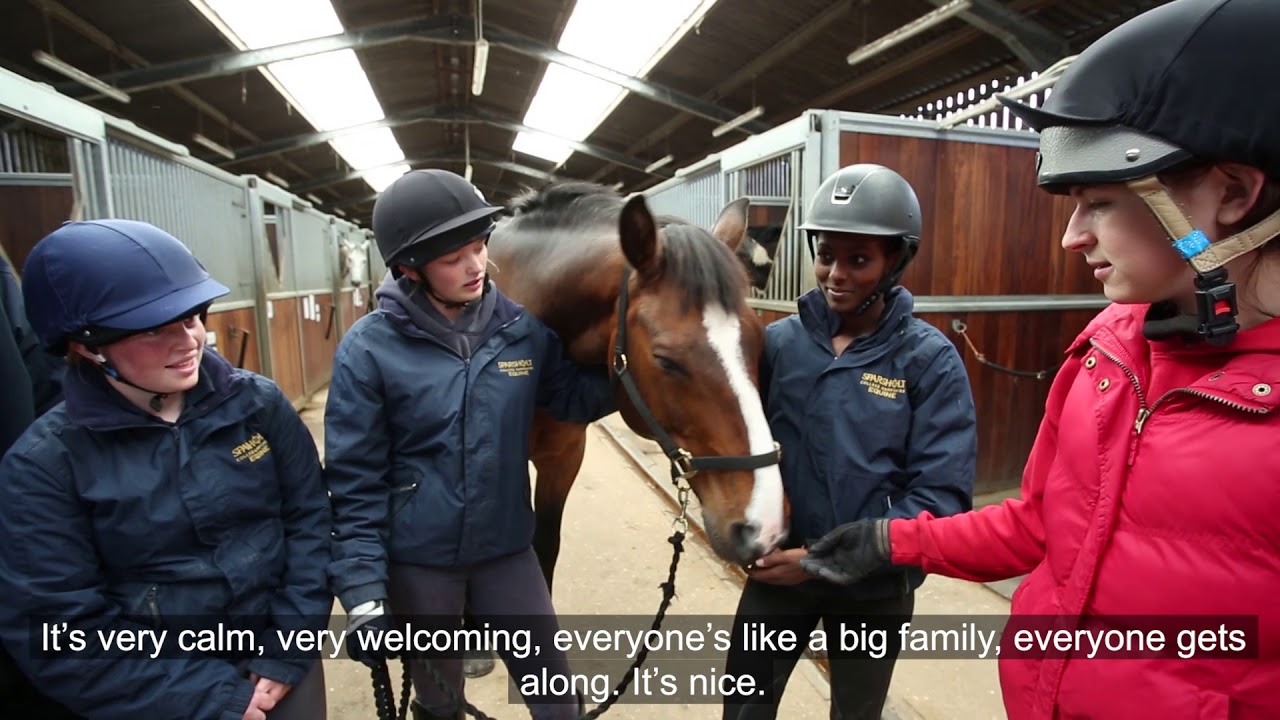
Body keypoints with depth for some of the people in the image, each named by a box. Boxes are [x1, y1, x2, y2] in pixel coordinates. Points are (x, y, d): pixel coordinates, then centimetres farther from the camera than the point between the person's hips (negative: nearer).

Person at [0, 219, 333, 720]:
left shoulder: (257, 402, -9)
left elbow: (309, 518, -5)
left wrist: (287, 655, -9)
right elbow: (58, 636, -12)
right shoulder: (43, 463, -13)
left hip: (282, 664, 2)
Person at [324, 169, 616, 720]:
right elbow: (354, 480, -11)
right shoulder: (369, 348, -14)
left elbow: (575, 400, 4)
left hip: (506, 549, 2)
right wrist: (362, 594, -14)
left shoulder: (523, 328, -7)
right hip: (417, 560, -1)